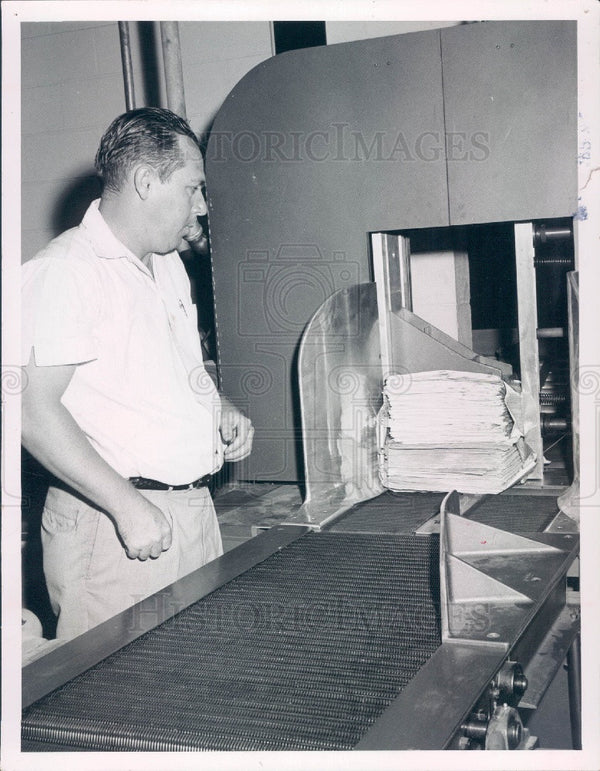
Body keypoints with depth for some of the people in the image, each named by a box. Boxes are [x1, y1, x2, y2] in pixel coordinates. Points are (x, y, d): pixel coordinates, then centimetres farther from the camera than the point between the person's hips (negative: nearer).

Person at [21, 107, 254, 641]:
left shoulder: (169, 265, 16)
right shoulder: (65, 271, -14)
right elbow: (33, 410, -21)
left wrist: (220, 408, 9)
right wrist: (127, 504, -23)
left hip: (194, 507, 9)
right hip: (113, 526, -8)